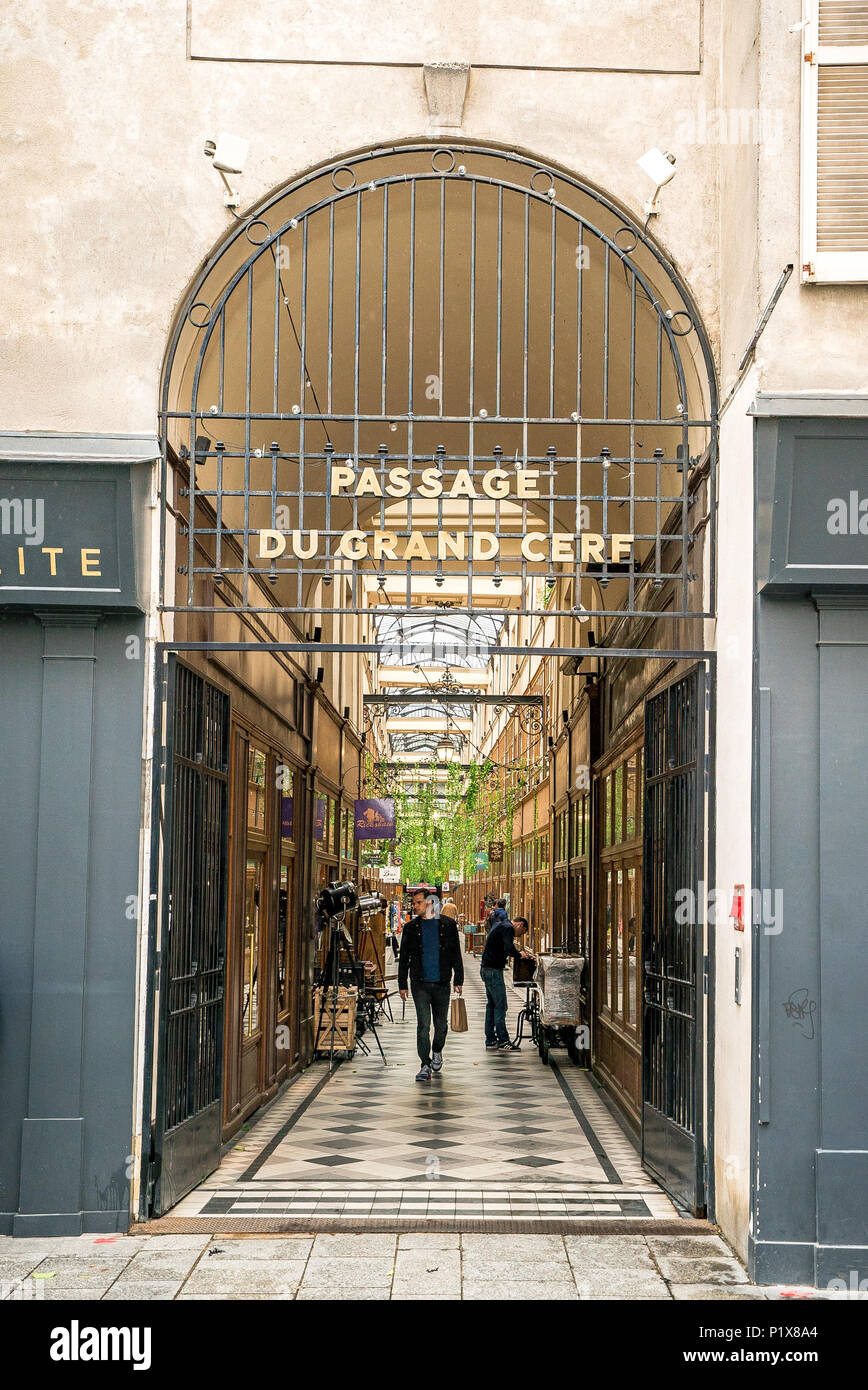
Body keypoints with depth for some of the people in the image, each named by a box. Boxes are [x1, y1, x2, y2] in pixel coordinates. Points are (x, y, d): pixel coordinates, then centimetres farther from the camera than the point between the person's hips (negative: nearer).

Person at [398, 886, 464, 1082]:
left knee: (441, 1024, 10)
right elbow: (403, 958, 9)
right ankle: (426, 1066, -7)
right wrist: (402, 984, 5)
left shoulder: (448, 925, 3)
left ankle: (437, 1051, 37)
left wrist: (458, 980, 4)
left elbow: (456, 955, 7)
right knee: (423, 1024, -9)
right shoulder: (411, 928, 5)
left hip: (442, 984, 0)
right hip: (420, 984, 0)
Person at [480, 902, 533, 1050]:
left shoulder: (500, 924, 18)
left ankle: (490, 1041, 16)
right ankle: (503, 1042, -5)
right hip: (493, 970, -10)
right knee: (500, 1006, -7)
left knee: (491, 1005, 13)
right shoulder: (507, 928, -13)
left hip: (486, 969, 10)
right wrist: (519, 955, -9)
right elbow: (509, 949, -25)